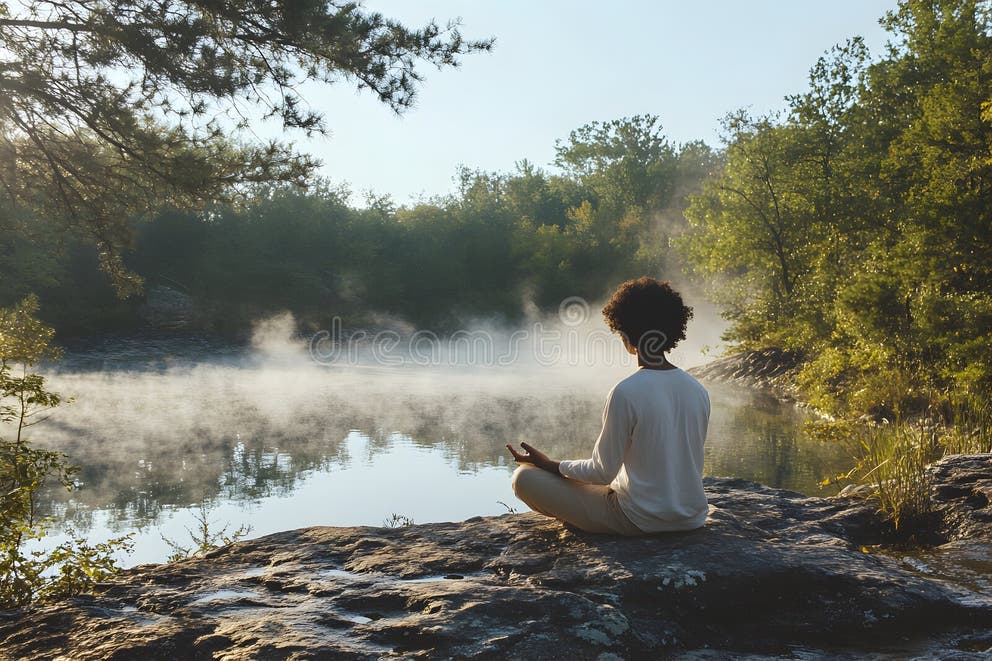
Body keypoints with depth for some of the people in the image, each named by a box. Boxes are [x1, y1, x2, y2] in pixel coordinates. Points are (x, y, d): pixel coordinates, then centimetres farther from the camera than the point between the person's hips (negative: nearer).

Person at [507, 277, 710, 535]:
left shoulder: (626, 393, -21)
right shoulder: (699, 391, -1)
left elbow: (602, 473, -15)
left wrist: (549, 464, 1)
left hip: (640, 521, -7)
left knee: (524, 477, 0)